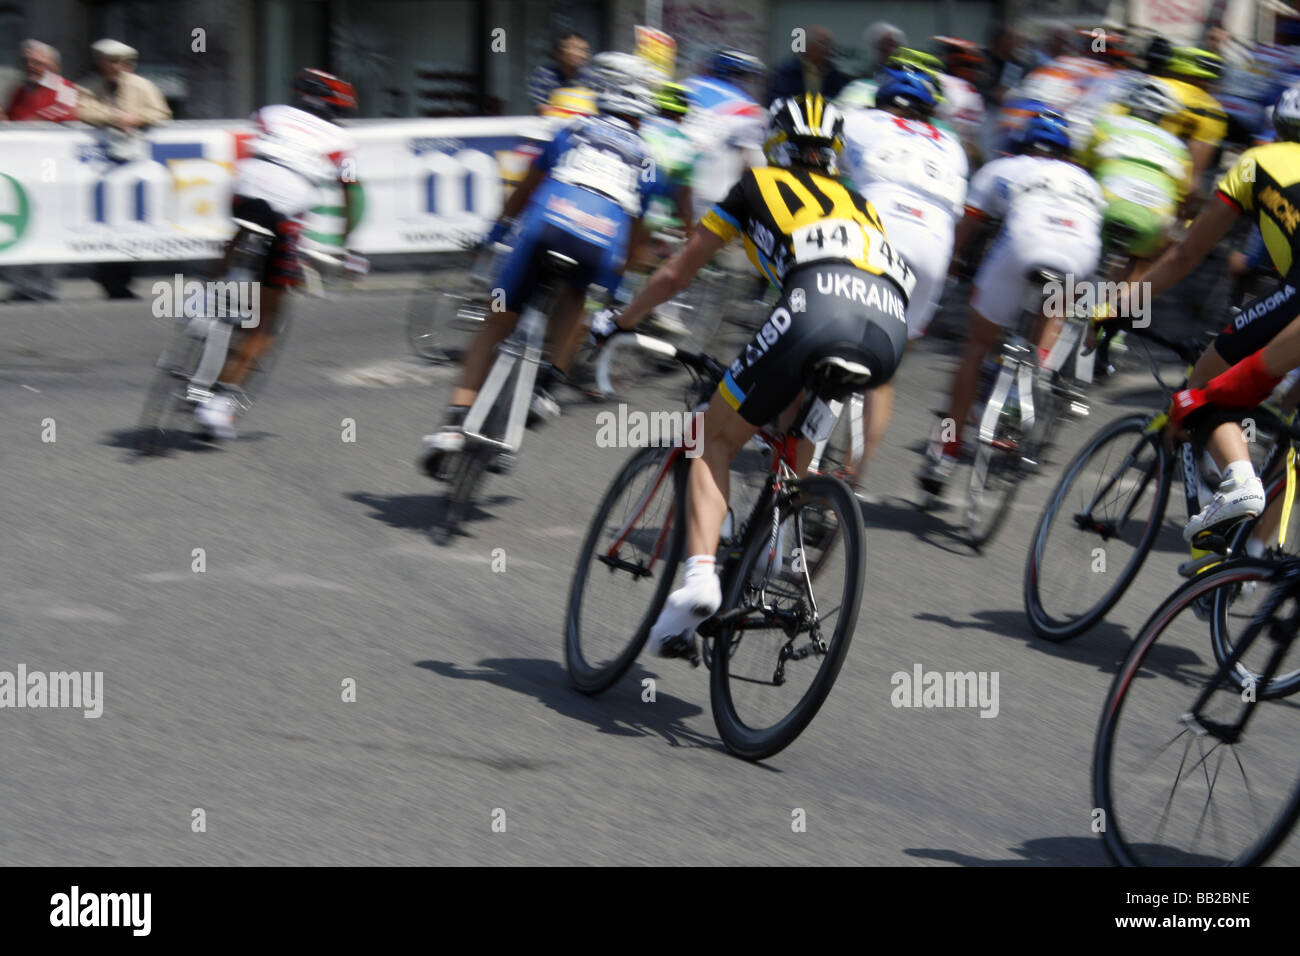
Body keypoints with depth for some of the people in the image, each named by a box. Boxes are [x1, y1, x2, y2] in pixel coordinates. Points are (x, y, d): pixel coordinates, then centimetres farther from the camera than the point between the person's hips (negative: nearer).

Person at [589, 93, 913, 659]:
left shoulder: (760, 185, 27)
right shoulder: (857, 202, 38)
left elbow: (675, 275, 33)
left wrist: (619, 322, 51)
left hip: (817, 306, -4)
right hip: (892, 323, 4)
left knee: (715, 441, 11)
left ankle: (700, 573, -10)